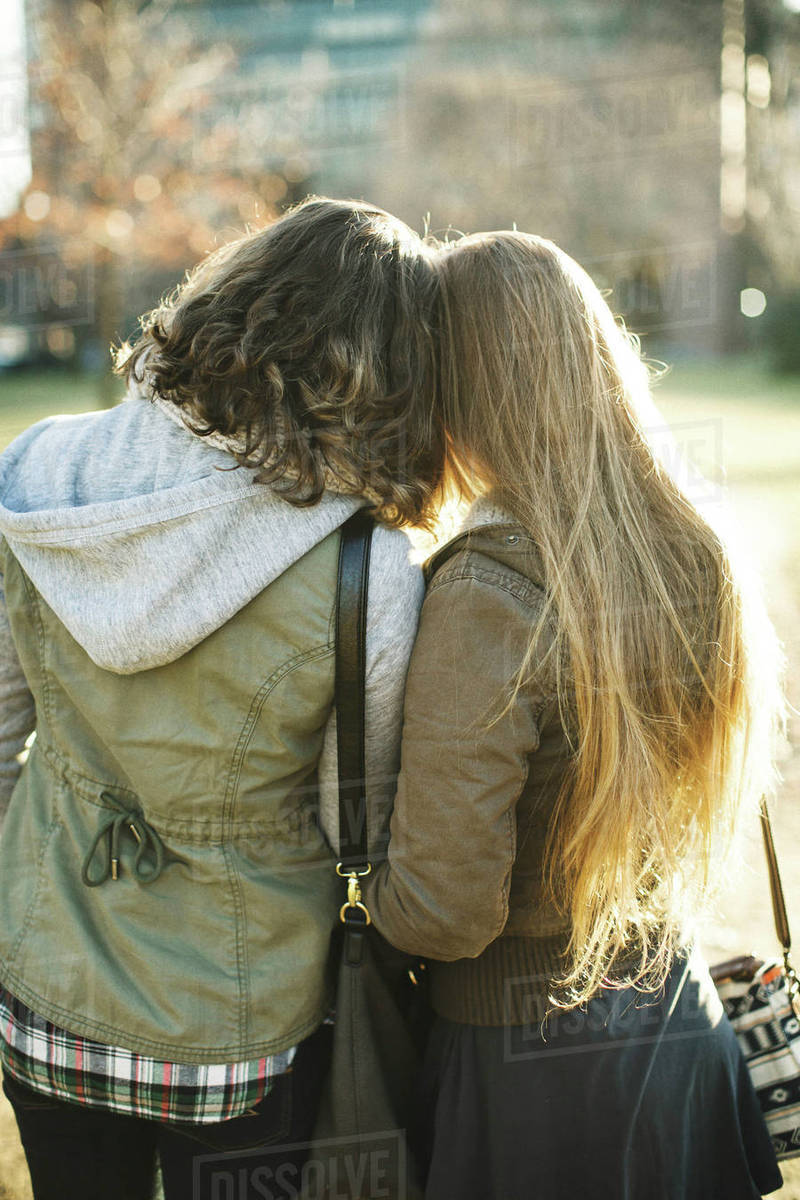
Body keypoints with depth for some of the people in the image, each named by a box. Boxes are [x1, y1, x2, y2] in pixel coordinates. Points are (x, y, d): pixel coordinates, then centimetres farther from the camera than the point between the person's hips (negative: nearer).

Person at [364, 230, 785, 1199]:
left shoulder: (486, 595, -25)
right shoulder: (698, 561, -4)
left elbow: (442, 913, -23)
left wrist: (367, 883, -3)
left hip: (531, 1061, -6)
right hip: (682, 1033, 6)